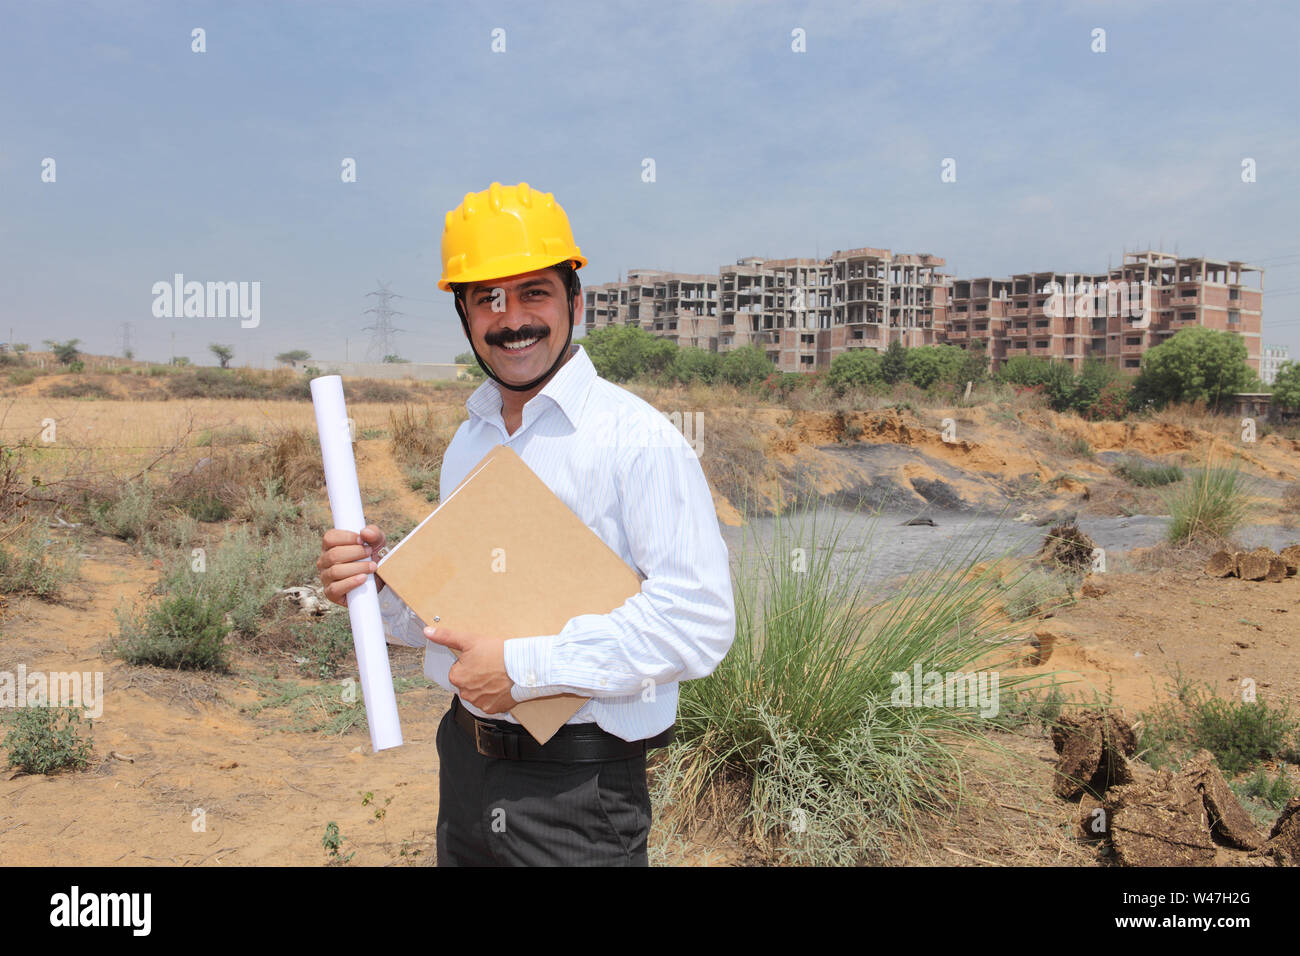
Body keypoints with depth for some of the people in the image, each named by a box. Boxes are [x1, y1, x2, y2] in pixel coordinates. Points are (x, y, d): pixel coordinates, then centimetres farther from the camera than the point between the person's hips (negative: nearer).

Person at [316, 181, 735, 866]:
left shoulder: (637, 437, -15)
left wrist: (526, 666, -22)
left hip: (577, 790, -6)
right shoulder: (468, 439, 9)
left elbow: (699, 619, -24)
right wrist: (378, 581, -4)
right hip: (465, 768, 7)